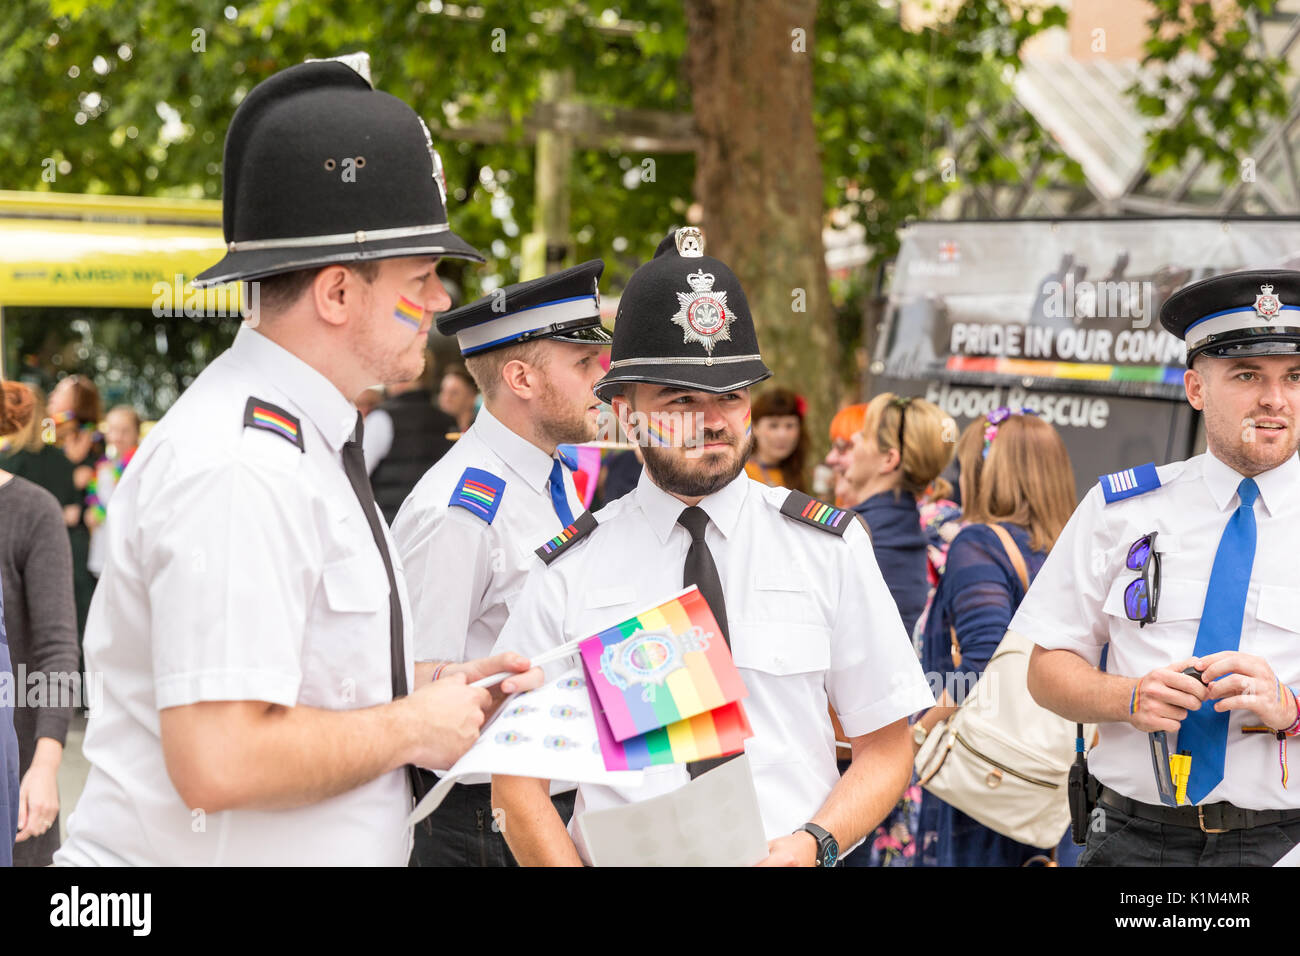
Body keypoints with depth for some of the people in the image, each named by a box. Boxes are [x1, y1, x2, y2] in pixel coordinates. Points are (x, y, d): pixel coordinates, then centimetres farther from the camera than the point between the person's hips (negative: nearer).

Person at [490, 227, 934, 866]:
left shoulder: (830, 547, 8)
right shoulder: (570, 571, 6)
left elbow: (886, 749, 9)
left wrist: (812, 844, -8)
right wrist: (567, 866, -9)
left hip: (785, 857, 0)